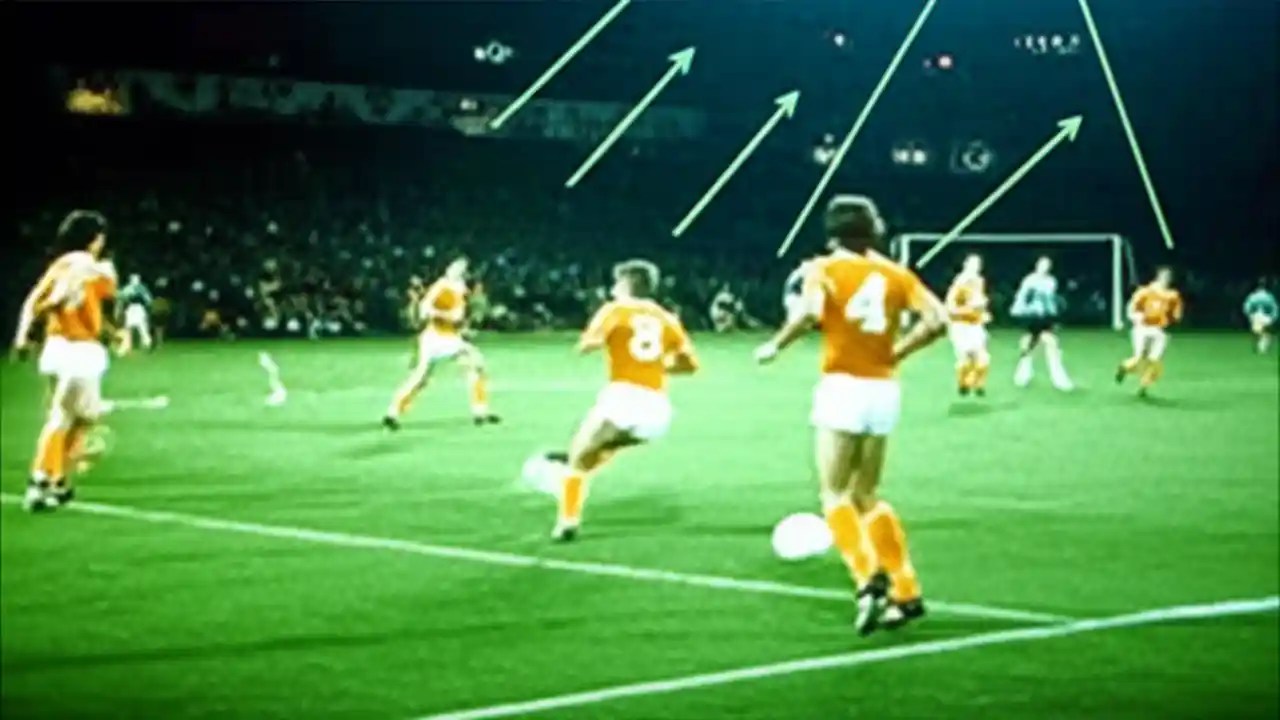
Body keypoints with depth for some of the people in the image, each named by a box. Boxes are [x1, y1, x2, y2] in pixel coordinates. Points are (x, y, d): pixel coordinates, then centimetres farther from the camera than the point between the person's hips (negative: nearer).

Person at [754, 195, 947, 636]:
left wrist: (776, 346, -7)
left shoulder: (828, 269, -2)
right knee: (867, 496, 17)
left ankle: (869, 577, -19)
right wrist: (896, 352, 12)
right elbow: (937, 320, 0)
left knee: (835, 495, 2)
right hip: (884, 389, 5)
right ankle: (906, 592, 11)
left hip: (843, 387, -5)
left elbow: (810, 312, -22)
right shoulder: (896, 273, 10)